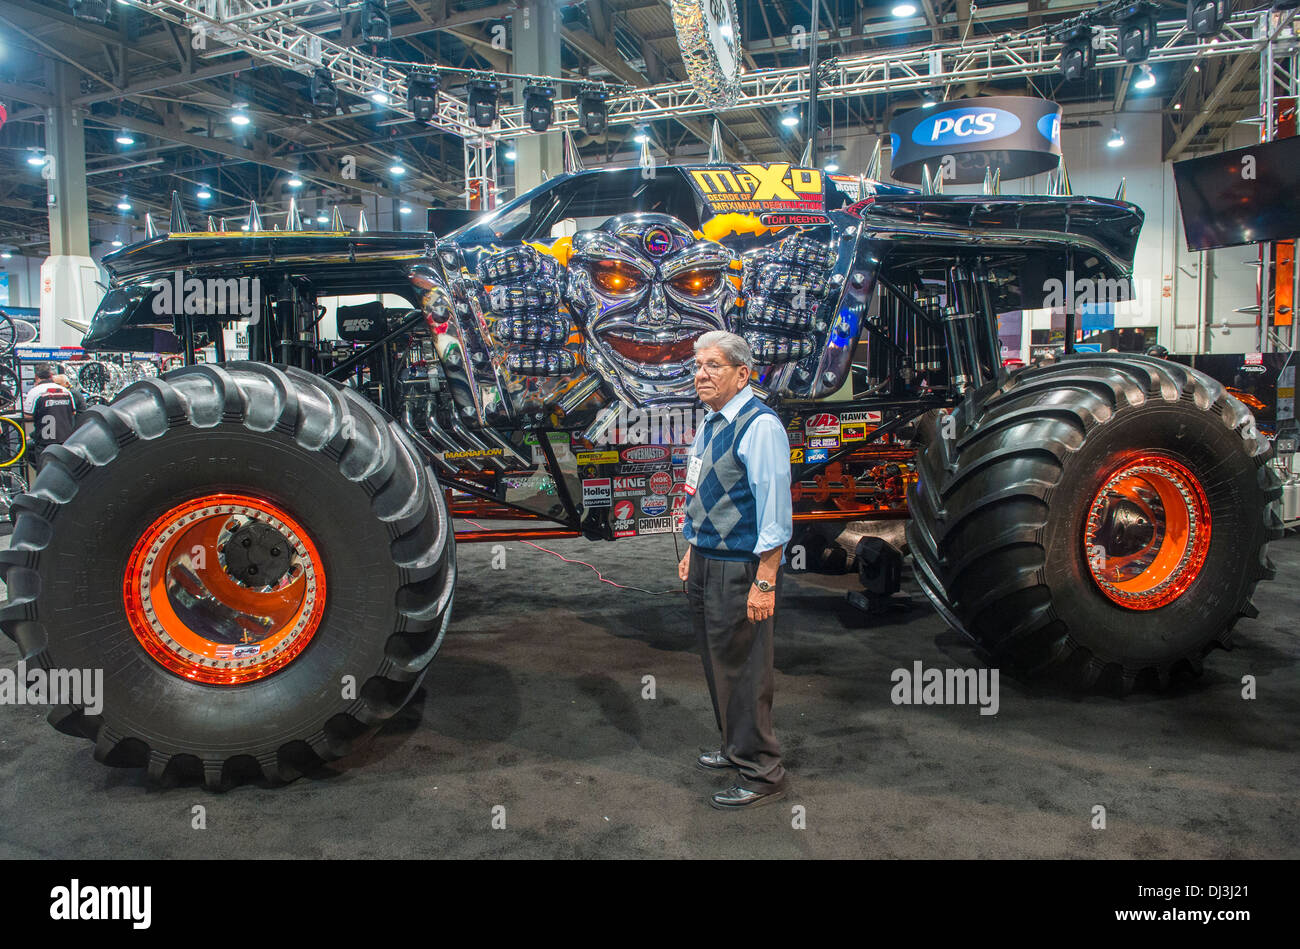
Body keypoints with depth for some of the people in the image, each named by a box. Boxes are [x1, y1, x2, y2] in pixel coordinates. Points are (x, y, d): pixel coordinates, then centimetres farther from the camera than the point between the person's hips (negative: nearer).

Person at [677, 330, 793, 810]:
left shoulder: (760, 425, -18)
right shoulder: (710, 423, 12)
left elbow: (774, 506, -21)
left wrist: (764, 582, -23)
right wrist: (691, 551, 22)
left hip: (740, 568, -9)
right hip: (706, 562, 10)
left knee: (744, 670, 0)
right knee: (717, 663, 20)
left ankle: (761, 773, 16)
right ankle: (735, 747, 38)